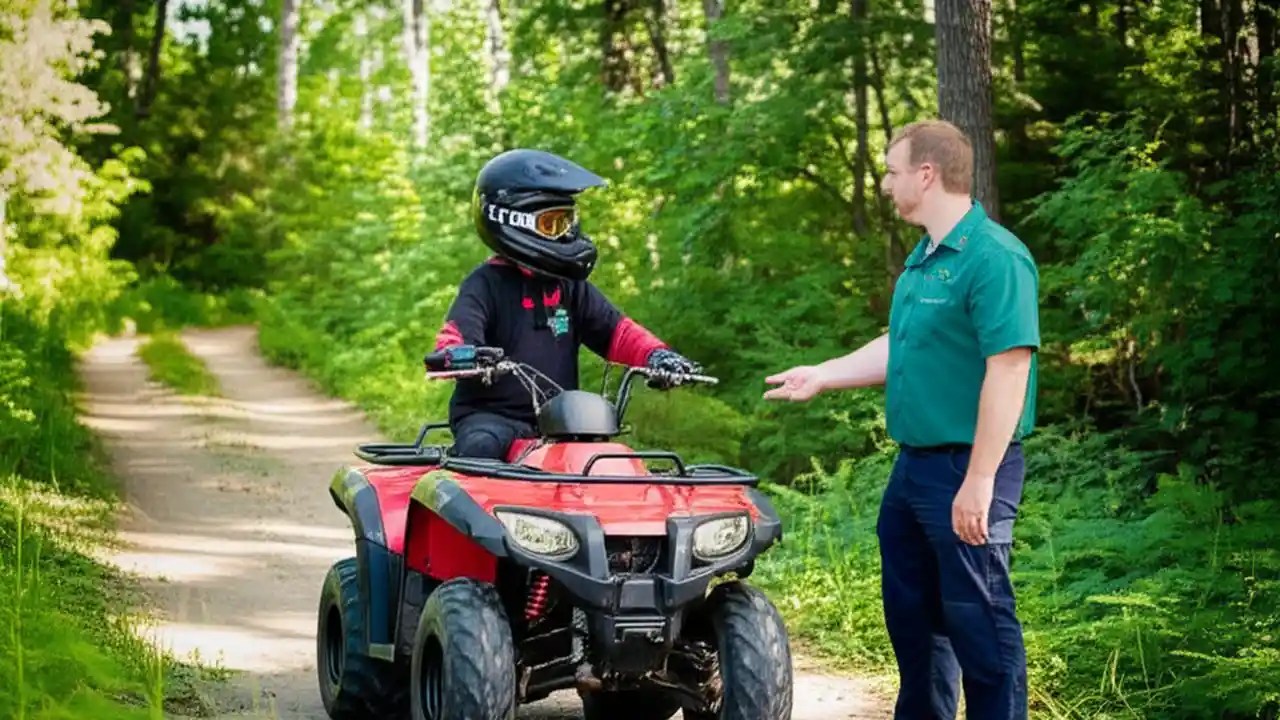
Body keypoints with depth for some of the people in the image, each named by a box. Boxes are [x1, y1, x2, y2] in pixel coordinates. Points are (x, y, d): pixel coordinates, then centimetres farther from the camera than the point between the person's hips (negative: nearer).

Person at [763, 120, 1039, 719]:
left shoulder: (993, 258, -18)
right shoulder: (924, 257, 12)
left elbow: (1009, 368, -24)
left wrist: (979, 480, -26)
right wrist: (821, 376, 23)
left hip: (965, 472, -10)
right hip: (913, 464, 10)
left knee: (977, 621, -4)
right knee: (911, 613, 18)